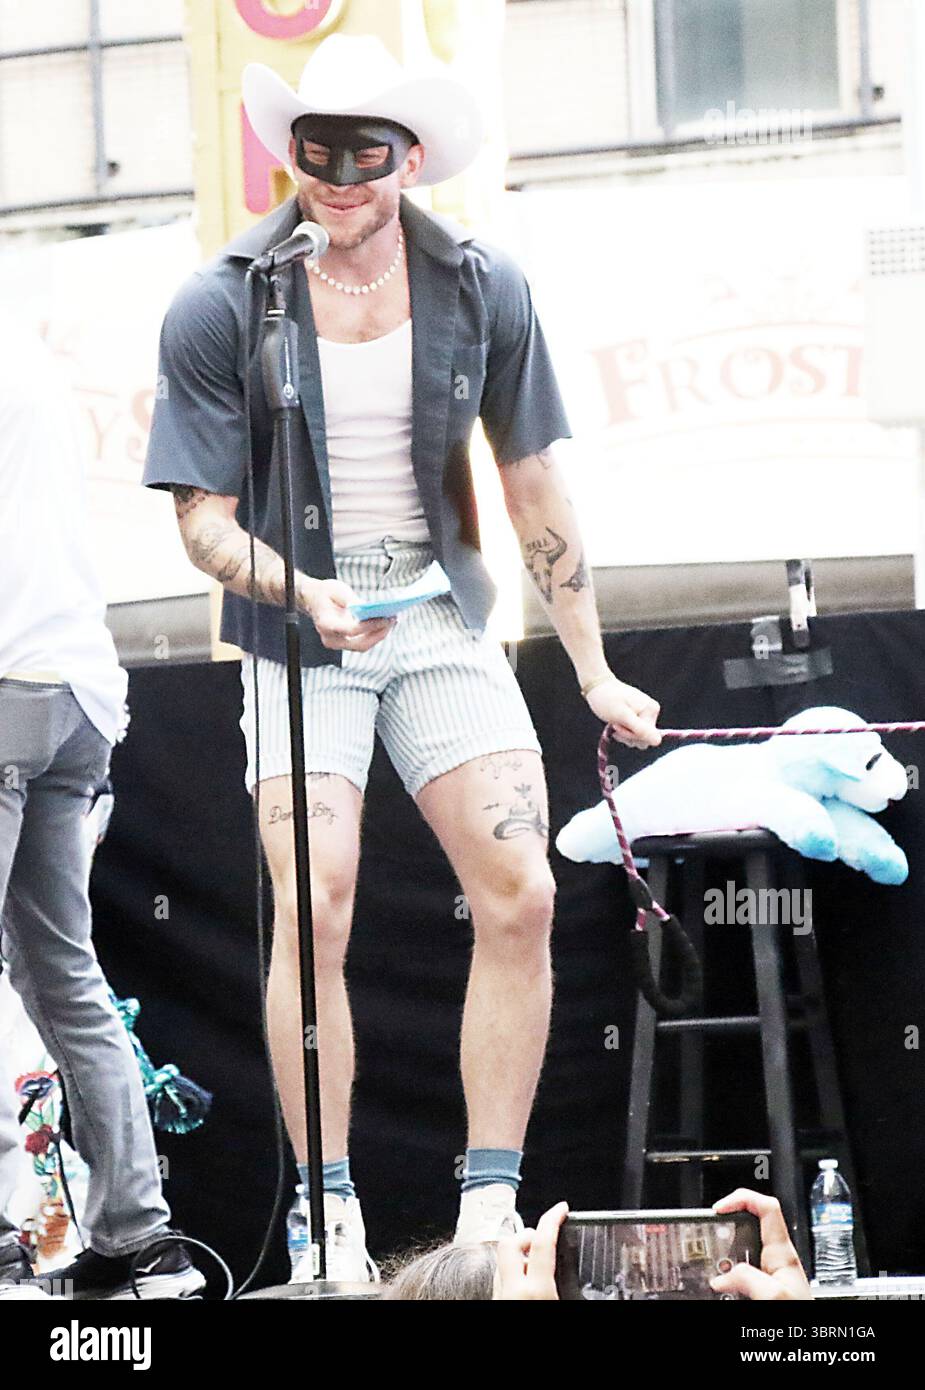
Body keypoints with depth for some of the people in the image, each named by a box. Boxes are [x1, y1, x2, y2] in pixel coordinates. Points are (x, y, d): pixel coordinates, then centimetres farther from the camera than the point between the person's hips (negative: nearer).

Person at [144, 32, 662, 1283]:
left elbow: (535, 492, 8)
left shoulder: (483, 291, -1)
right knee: (313, 909, -17)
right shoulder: (221, 310, -8)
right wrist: (306, 593, -26)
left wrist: (594, 673, 9)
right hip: (298, 625, -2)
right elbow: (205, 519, -6)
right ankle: (331, 1223, -9)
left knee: (520, 896, -10)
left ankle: (489, 1213, -2)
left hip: (444, 618, 3)